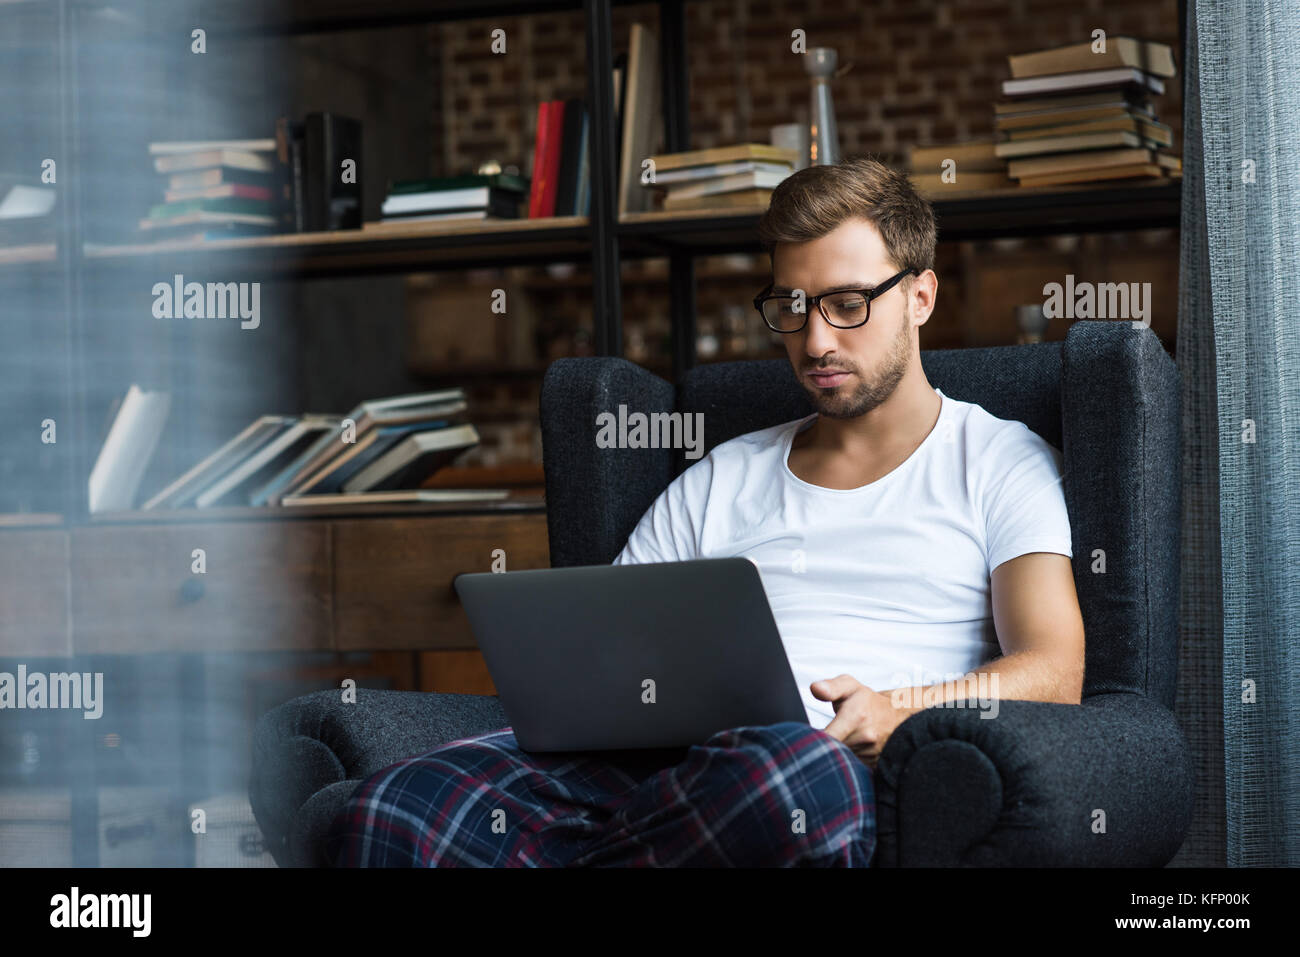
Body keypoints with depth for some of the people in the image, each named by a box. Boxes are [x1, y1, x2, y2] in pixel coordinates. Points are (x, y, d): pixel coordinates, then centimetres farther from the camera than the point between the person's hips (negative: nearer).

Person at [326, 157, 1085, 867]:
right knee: (395, 808, -32)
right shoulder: (723, 479, 32)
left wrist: (896, 711, -16)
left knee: (798, 771, -45)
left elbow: (1052, 673, 4)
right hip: (666, 759, 2)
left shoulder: (999, 462, 19)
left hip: (843, 768, -2)